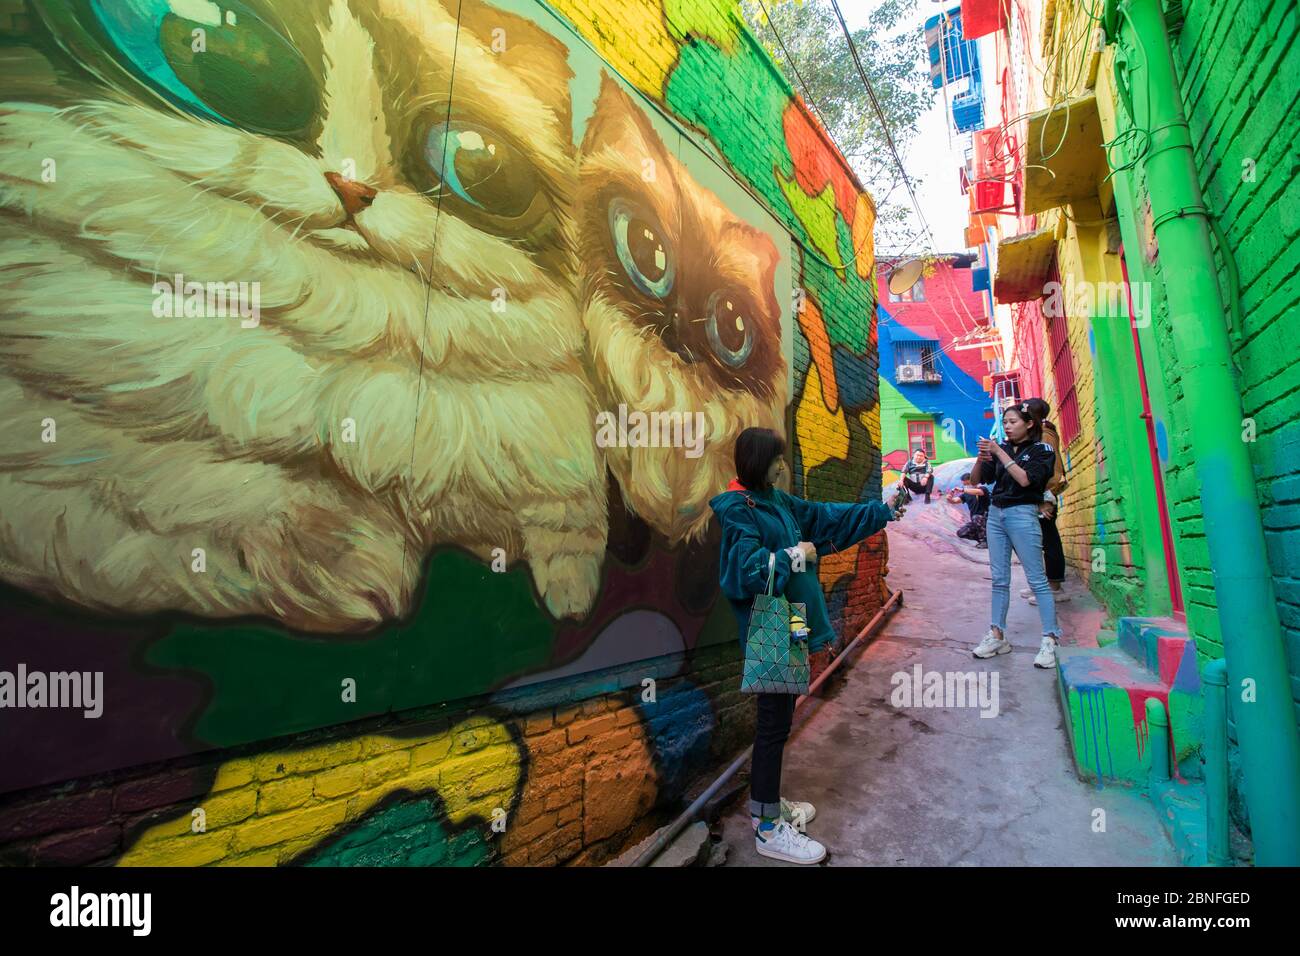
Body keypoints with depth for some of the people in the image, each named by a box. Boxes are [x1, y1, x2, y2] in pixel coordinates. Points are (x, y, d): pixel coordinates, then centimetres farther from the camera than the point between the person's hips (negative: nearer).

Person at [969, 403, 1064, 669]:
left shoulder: (1042, 450, 1)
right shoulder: (1000, 449, 13)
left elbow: (1025, 479, -16)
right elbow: (975, 480, 8)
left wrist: (999, 453, -15)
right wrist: (981, 458, -10)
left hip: (1022, 515, -5)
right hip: (995, 514, 5)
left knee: (1037, 579, -5)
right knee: (999, 579, 5)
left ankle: (1050, 640, -2)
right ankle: (997, 636, 7)